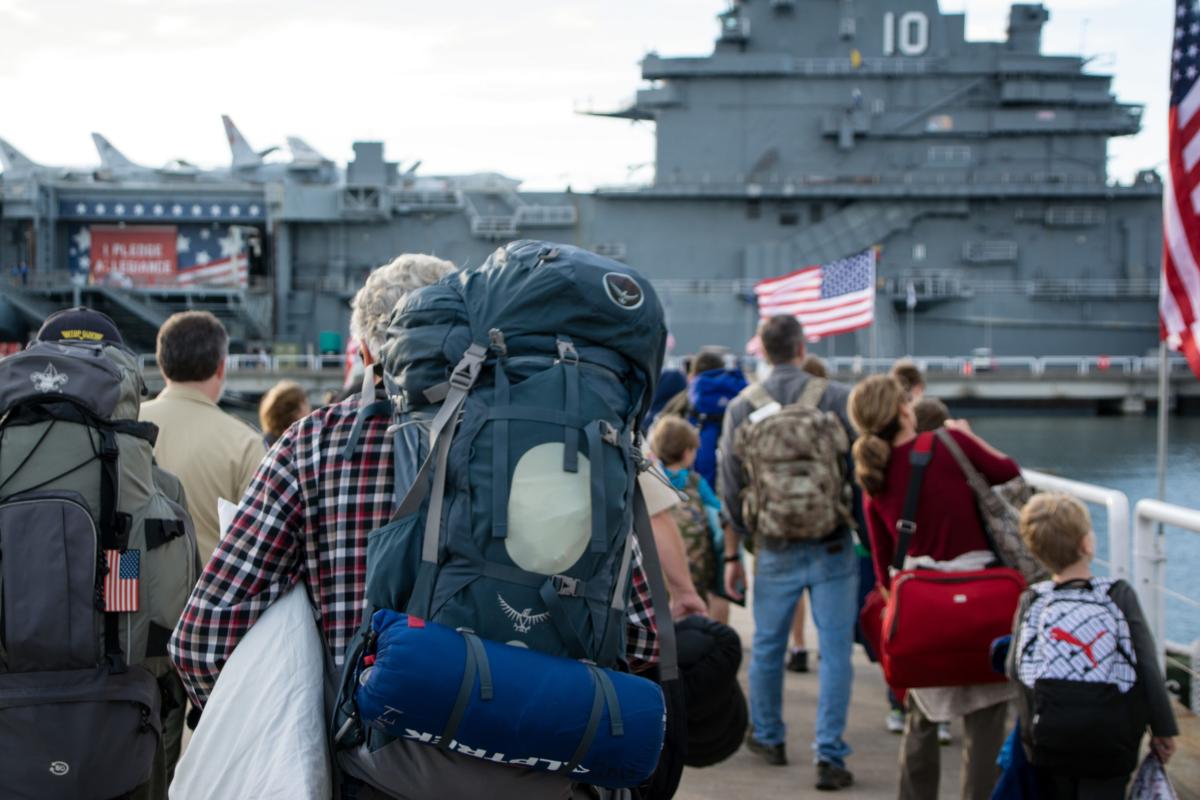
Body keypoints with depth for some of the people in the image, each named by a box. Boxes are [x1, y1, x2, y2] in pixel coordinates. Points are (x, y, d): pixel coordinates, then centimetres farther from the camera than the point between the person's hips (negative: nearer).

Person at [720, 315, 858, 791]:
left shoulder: (741, 408, -1)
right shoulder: (837, 398, -7)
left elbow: (730, 488, 3)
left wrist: (732, 555, 11)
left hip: (775, 550, 2)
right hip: (832, 546, -2)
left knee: (767, 645, 18)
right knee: (835, 650, 2)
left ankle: (767, 737, 34)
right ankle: (829, 756, 0)